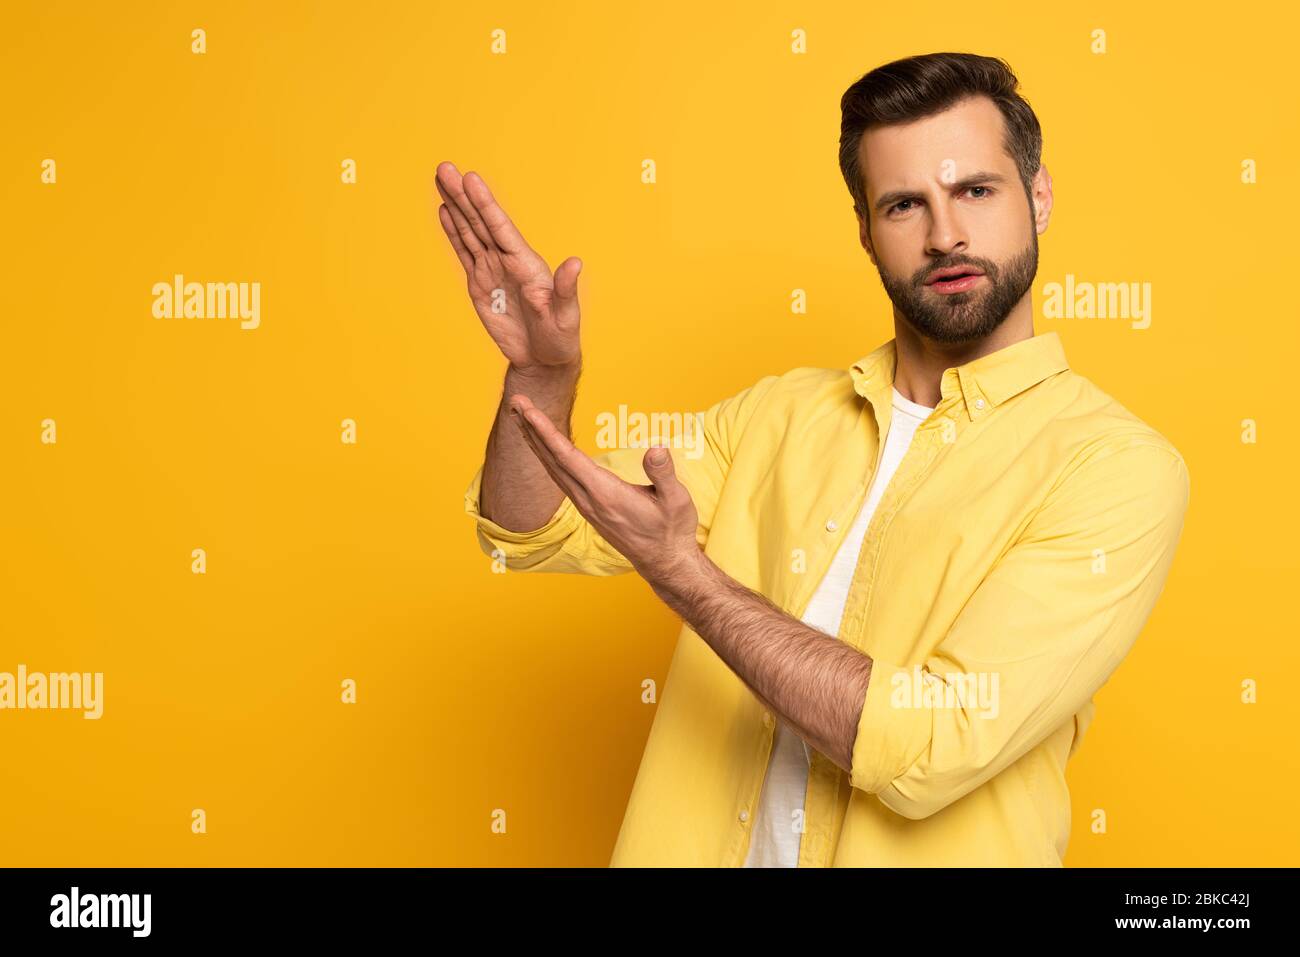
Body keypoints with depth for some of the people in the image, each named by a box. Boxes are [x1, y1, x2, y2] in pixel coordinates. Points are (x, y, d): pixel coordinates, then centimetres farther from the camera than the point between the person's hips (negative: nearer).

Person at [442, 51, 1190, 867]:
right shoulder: (780, 413, 1)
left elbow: (932, 747, -23)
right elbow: (535, 534, 1)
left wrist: (680, 570, -21)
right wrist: (543, 375, -16)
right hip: (702, 841, 4)